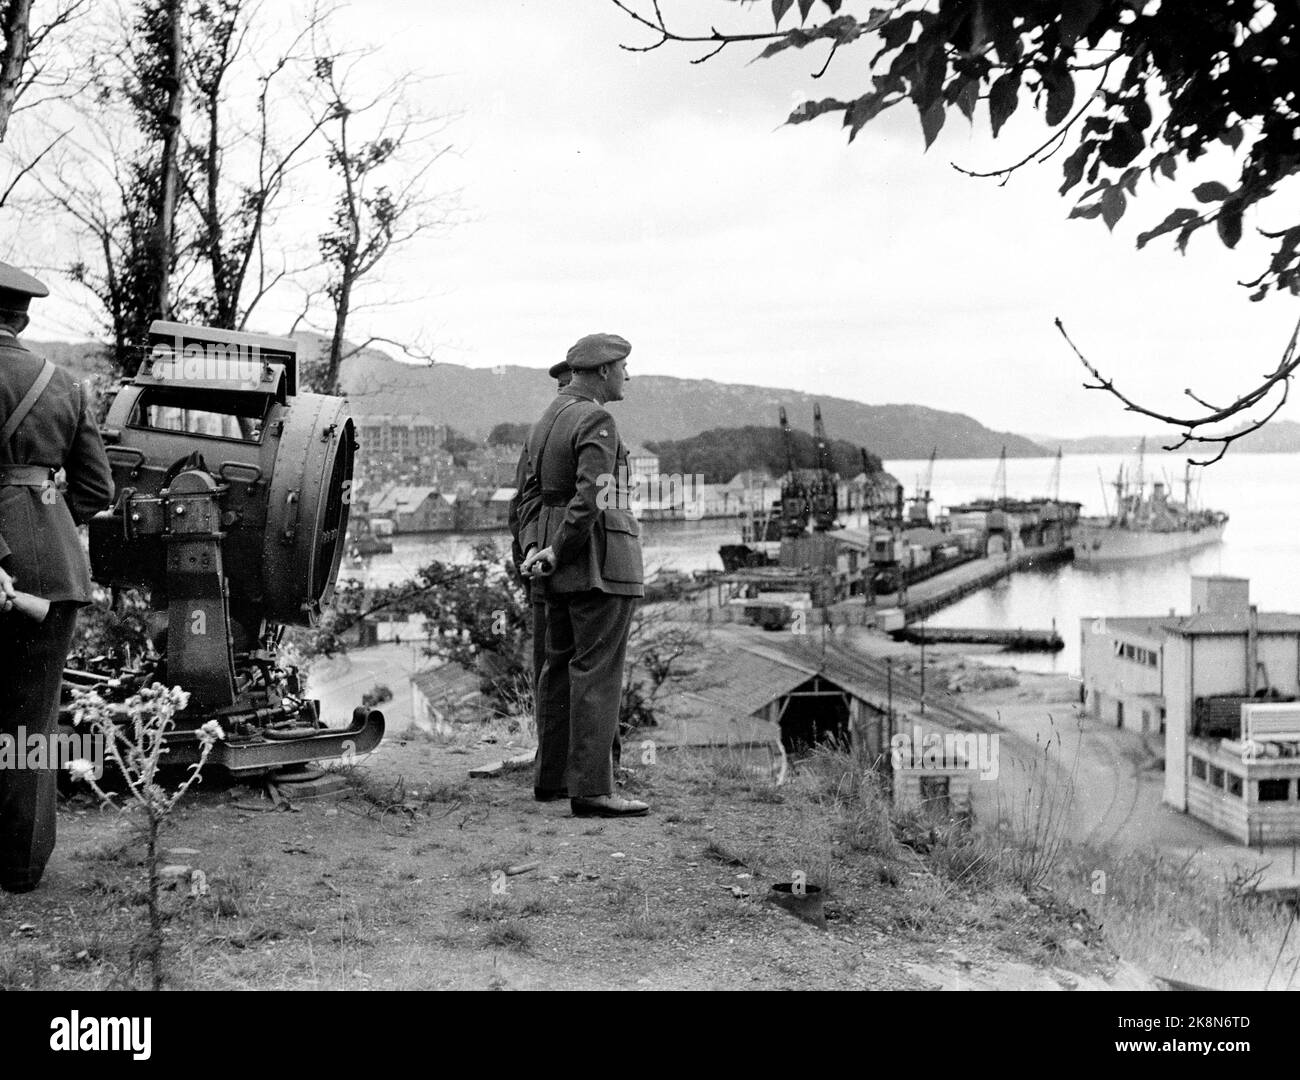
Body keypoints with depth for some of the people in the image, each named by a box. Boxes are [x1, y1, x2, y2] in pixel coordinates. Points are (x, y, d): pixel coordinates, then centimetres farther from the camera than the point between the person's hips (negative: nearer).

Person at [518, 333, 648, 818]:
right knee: (597, 670, -8)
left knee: (561, 664, 16)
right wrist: (555, 553, -14)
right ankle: (590, 789, -8)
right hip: (600, 558, -10)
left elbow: (533, 491, 14)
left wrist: (533, 548, 3)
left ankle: (553, 774, 25)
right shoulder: (596, 421, -14)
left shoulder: (548, 418, 16)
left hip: (563, 566, 10)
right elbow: (592, 500, -23)